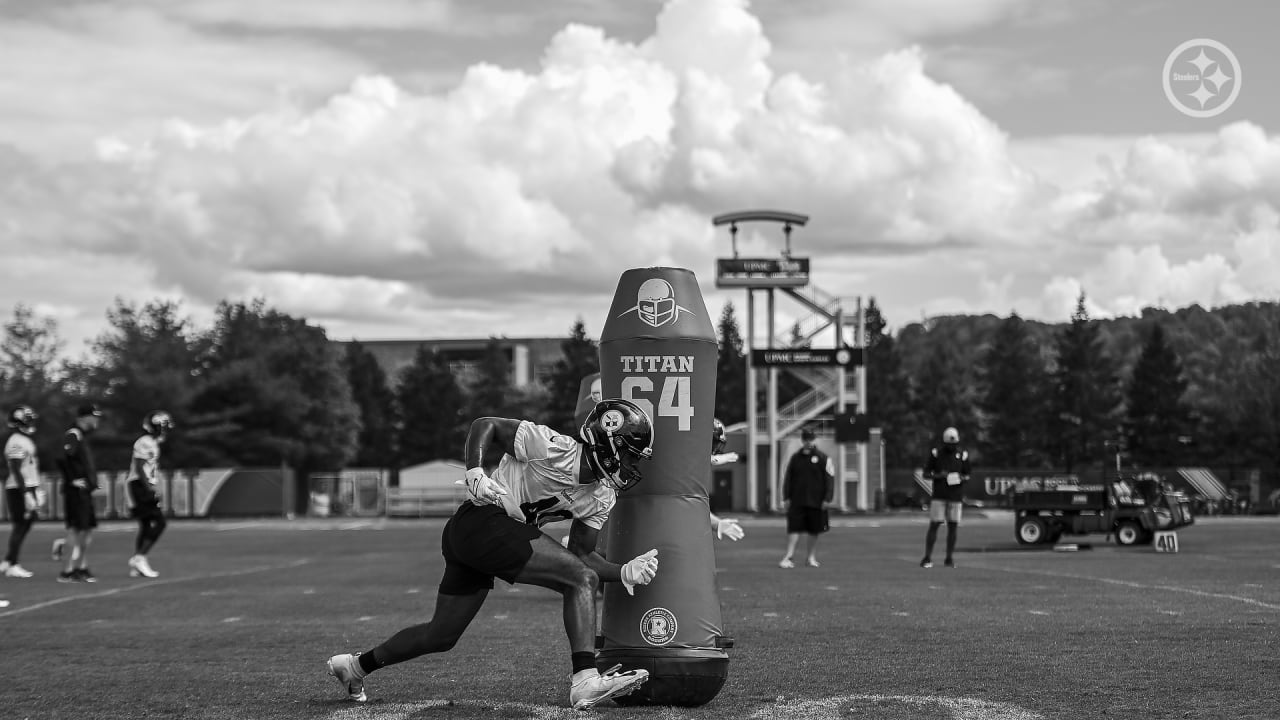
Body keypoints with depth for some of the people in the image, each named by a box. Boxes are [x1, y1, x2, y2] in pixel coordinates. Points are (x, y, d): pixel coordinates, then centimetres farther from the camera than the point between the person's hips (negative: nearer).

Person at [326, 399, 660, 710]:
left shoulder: (602, 498, 8)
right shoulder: (556, 449, -17)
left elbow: (580, 553, 11)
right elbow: (485, 426, -10)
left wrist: (623, 573, -3)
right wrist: (475, 473, -24)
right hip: (482, 521, -10)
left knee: (442, 636, 16)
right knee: (581, 580, -17)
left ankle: (356, 664, 33)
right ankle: (586, 681, -20)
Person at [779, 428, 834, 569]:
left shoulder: (823, 458, 1)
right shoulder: (795, 458, 9)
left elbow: (830, 479, 0)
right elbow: (787, 478, 12)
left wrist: (826, 499, -7)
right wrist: (786, 497, 3)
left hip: (816, 502, -1)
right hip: (797, 502, 1)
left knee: (814, 531, 7)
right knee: (794, 529, -5)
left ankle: (811, 557, 18)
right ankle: (788, 558, -7)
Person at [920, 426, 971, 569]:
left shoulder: (962, 455, 5)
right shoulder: (936, 453, 0)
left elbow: (967, 475, 14)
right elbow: (926, 473, 4)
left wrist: (961, 478, -9)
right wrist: (938, 476, -15)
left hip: (956, 496, 2)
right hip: (939, 496, -2)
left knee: (953, 526, 1)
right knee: (934, 525, -5)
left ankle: (949, 558, 9)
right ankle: (927, 558, -1)